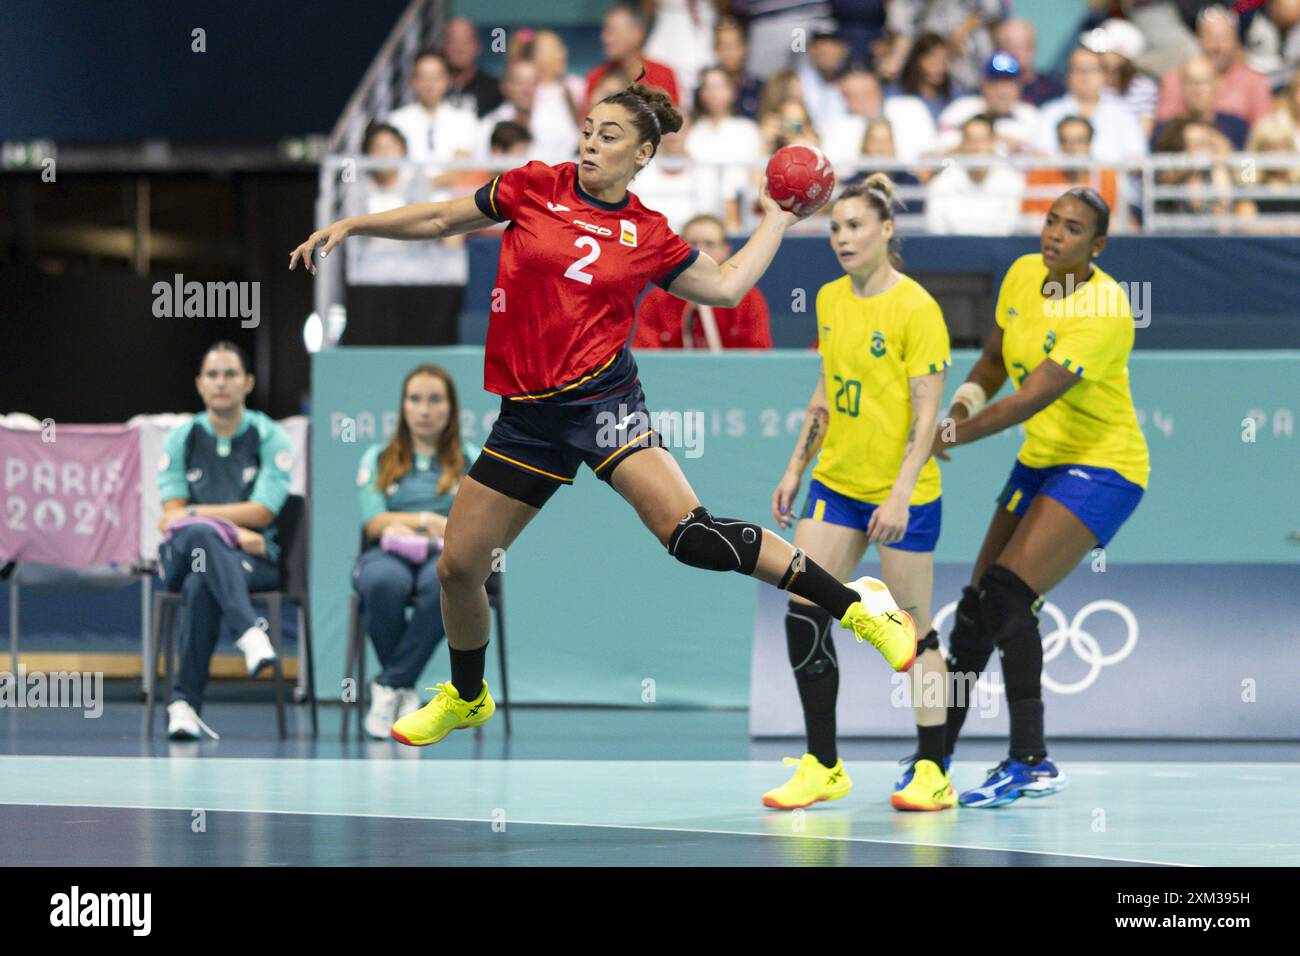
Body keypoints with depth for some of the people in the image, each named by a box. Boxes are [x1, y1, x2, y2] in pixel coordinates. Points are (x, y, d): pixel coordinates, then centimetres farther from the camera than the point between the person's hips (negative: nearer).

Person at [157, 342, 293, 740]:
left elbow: (261, 513, -4)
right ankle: (250, 632, -55)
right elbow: (171, 517, 0)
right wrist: (233, 529, -15)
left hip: (254, 558, -1)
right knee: (202, 534, -38)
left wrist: (193, 514, -8)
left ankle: (185, 702, -37)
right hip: (182, 555, 1)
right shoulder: (181, 439, 11)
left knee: (201, 586, -37)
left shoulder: (270, 437, 6)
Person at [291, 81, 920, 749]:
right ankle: (467, 697, 34)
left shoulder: (649, 235, 4)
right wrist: (350, 226, 12)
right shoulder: (535, 188, 5)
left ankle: (855, 605, -16)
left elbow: (725, 287, 15)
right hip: (527, 414, 3)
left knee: (690, 533, -23)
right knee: (457, 567, 6)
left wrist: (776, 220, 15)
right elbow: (441, 219, 16)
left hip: (601, 400, -3)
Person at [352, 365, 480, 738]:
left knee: (443, 581, -41)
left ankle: (389, 685, -30)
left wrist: (407, 526, -8)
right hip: (388, 553, 0)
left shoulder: (472, 461, 18)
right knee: (384, 582, -40)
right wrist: (428, 520, -5)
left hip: (446, 555, 0)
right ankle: (404, 692, -21)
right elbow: (374, 522, 6)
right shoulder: (377, 458, 21)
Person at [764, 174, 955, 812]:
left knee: (912, 632, 0)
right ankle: (822, 767, 5)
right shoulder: (830, 300, 7)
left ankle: (932, 772, 9)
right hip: (836, 483, 7)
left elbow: (926, 413, -16)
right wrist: (796, 468, 16)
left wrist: (901, 495, -22)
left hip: (902, 494, -7)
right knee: (804, 615, -3)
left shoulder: (916, 309, -14)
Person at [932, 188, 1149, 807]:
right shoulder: (1023, 275, 0)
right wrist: (961, 405, -7)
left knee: (1007, 593, -23)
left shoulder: (1105, 311, -24)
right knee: (978, 606, 7)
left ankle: (1031, 762, -21)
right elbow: (994, 360, 13)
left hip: (1102, 467, -8)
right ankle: (938, 754, 21)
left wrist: (950, 437, -29)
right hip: (1039, 460, 8)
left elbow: (1031, 399, -29)